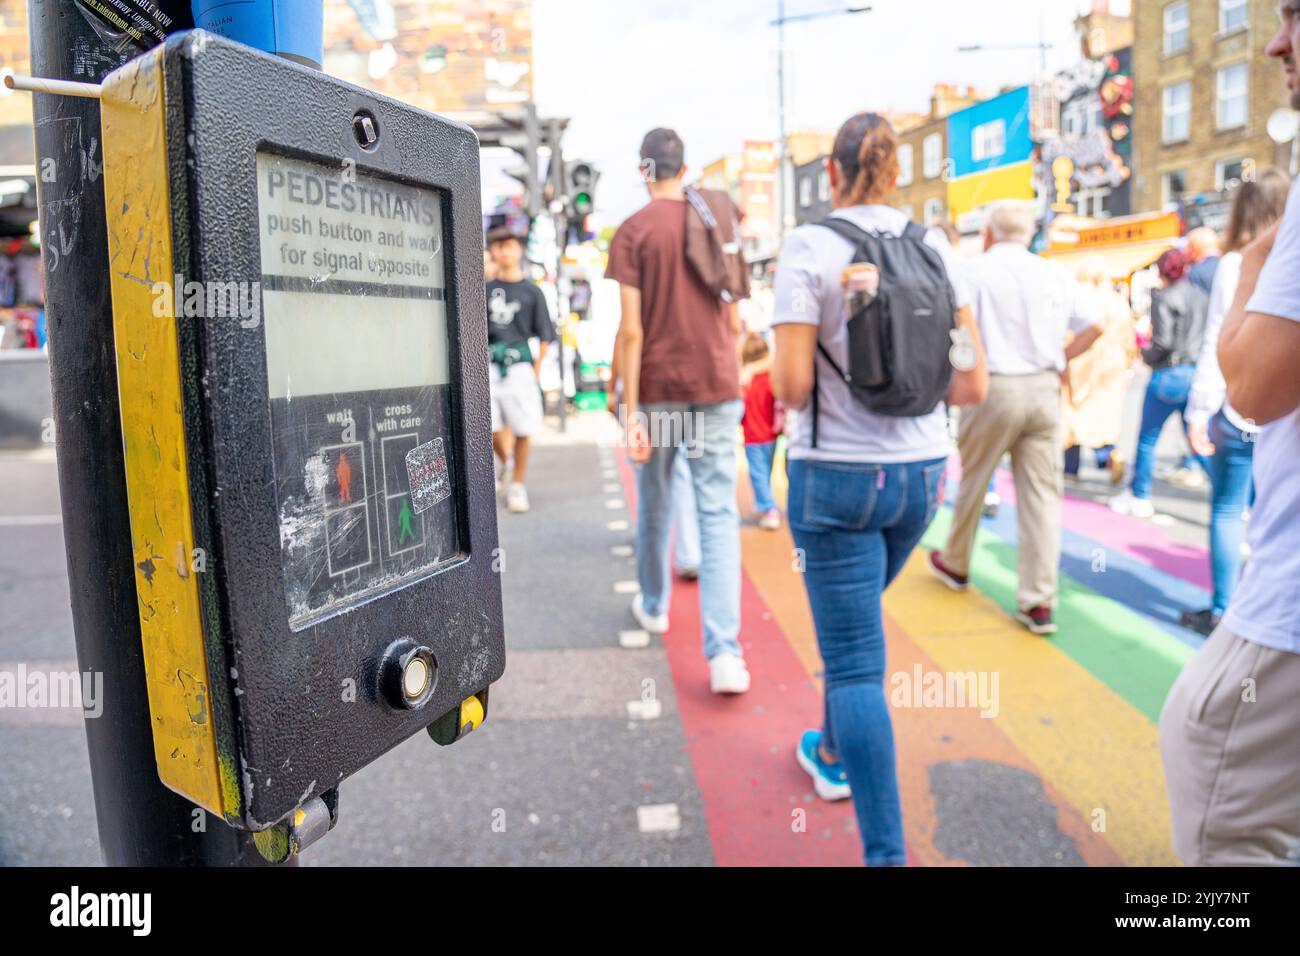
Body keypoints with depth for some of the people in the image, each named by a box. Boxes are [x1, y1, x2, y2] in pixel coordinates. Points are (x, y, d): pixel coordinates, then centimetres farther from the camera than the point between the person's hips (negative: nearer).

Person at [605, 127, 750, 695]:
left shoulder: (633, 232, -4)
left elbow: (631, 330, -10)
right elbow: (733, 321, 11)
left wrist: (630, 411, -8)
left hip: (657, 389, -2)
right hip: (716, 384, 2)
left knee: (653, 505, 16)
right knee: (718, 514, -2)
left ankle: (654, 606, 36)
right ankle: (724, 652, -9)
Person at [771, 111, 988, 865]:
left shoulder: (810, 247, -10)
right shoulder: (936, 247, 3)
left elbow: (792, 386, -16)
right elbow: (973, 384, 1)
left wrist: (785, 373, 5)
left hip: (838, 474, -5)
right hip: (922, 472, 6)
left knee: (856, 661, 2)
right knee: (855, 619, 27)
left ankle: (887, 850, 3)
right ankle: (834, 754, 48)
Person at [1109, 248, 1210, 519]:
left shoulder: (1164, 299, -9)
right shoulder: (1202, 296, 10)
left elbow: (1162, 342, -16)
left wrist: (1145, 354, 2)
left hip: (1169, 375, -6)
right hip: (1198, 374, 6)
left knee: (1147, 437, 8)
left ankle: (1139, 496, 16)